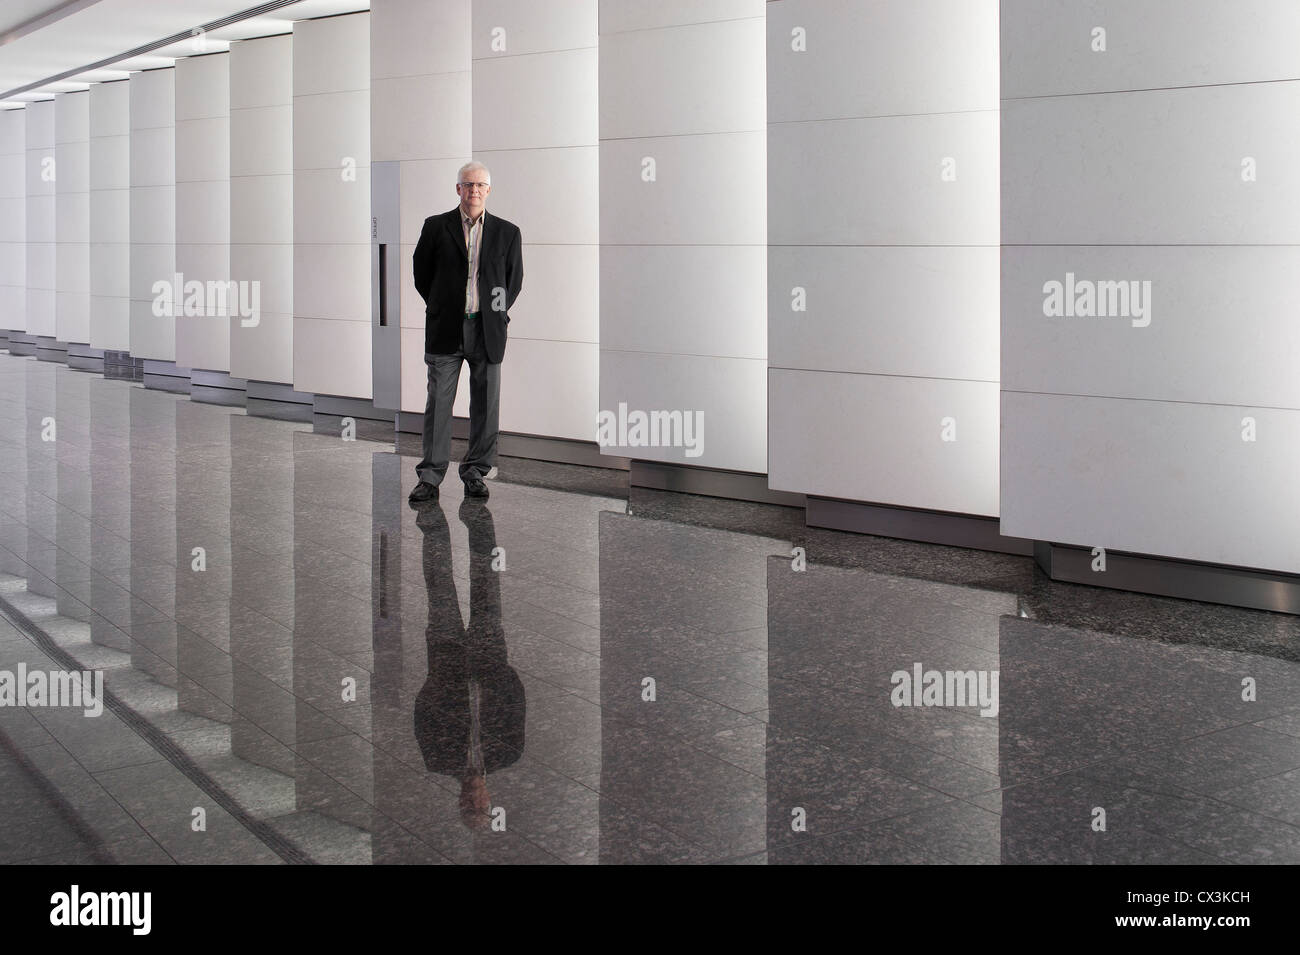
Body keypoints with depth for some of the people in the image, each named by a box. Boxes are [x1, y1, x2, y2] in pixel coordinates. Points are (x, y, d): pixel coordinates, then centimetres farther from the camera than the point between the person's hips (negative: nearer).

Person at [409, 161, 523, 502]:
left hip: (488, 330, 1)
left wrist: (498, 313, 9)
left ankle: (475, 472, 16)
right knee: (438, 403, -2)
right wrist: (441, 309, 10)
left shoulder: (507, 232, 6)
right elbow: (421, 273, 11)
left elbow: (514, 279, 14)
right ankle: (430, 477, 3)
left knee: (486, 404, 4)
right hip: (445, 331, -1)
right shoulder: (436, 227, 3)